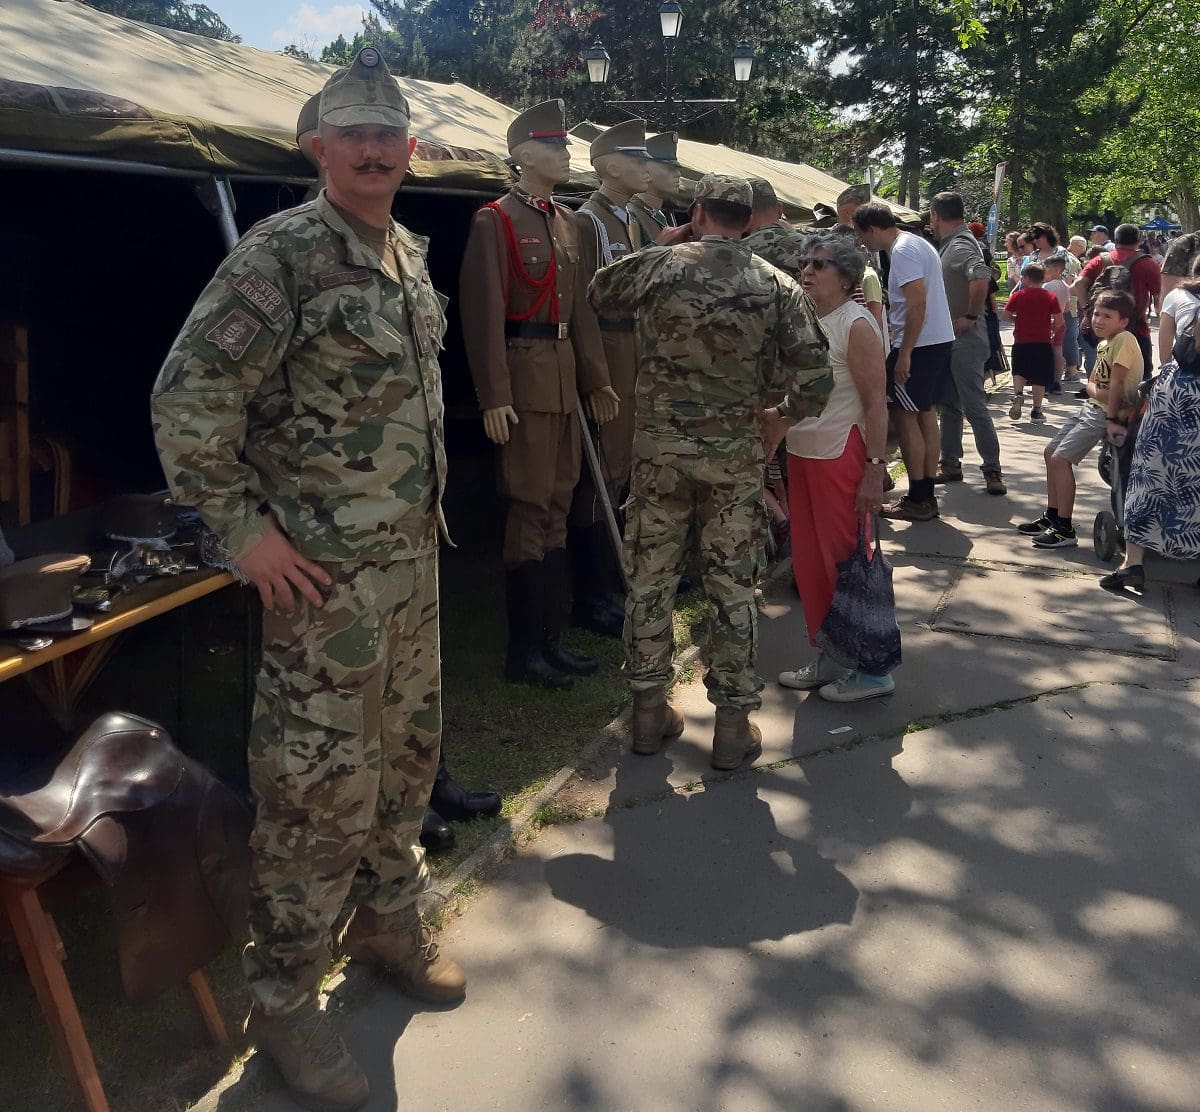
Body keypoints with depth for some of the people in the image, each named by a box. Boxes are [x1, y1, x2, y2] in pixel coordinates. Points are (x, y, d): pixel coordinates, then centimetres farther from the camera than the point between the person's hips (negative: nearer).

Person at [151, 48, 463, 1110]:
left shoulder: (411, 255, 12)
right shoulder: (281, 253, -13)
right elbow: (187, 400, -17)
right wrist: (245, 528, -17)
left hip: (414, 555, 8)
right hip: (325, 572, -8)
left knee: (406, 756, 18)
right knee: (321, 786, -1)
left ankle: (389, 921, 39)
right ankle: (284, 1002, 18)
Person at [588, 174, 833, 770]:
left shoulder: (661, 264, -4)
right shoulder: (778, 286, -2)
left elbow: (599, 292, 16)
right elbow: (814, 377, -6)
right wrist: (783, 416, 12)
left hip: (660, 446, 0)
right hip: (736, 454, 0)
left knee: (650, 576, 12)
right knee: (732, 585, 8)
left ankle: (649, 708, 22)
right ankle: (733, 724, 15)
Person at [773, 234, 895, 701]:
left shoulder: (856, 325, -11)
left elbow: (876, 403, -15)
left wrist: (875, 470, -19)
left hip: (841, 458, -7)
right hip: (801, 454, 8)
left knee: (846, 563, 0)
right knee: (810, 563, 12)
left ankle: (870, 669, 12)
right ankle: (827, 659, 26)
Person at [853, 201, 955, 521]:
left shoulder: (902, 251, -15)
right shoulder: (917, 243, 16)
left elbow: (917, 302, -23)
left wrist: (904, 353, -23)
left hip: (919, 344, -10)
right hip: (939, 340, 10)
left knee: (904, 415, -4)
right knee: (924, 412, 13)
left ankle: (917, 500, -1)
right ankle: (926, 495, 19)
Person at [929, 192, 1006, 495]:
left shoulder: (961, 245, -17)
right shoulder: (950, 245, 13)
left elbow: (981, 277, -35)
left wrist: (971, 317, -27)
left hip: (966, 342, -10)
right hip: (949, 340, 10)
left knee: (974, 406, -8)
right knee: (948, 405, 15)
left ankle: (992, 470, -2)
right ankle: (950, 463, 23)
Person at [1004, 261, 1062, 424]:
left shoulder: (1017, 296, -2)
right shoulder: (1051, 297, -1)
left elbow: (1006, 316, 2)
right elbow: (1059, 321, -3)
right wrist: (1050, 331, 16)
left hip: (1021, 342, 0)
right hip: (1043, 342, 0)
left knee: (1019, 371, 17)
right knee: (1039, 378, 5)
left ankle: (1018, 393, -11)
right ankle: (1036, 409, 5)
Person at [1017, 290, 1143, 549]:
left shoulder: (1124, 340, -17)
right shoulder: (1103, 344, 11)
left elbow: (1116, 383, -20)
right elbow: (1092, 384, 7)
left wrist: (1112, 419, -19)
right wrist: (1098, 392, -15)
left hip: (1108, 413, -10)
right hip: (1091, 408, 10)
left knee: (1060, 458, -17)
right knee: (1050, 453, 12)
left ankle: (1065, 530, -10)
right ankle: (1052, 517, 24)